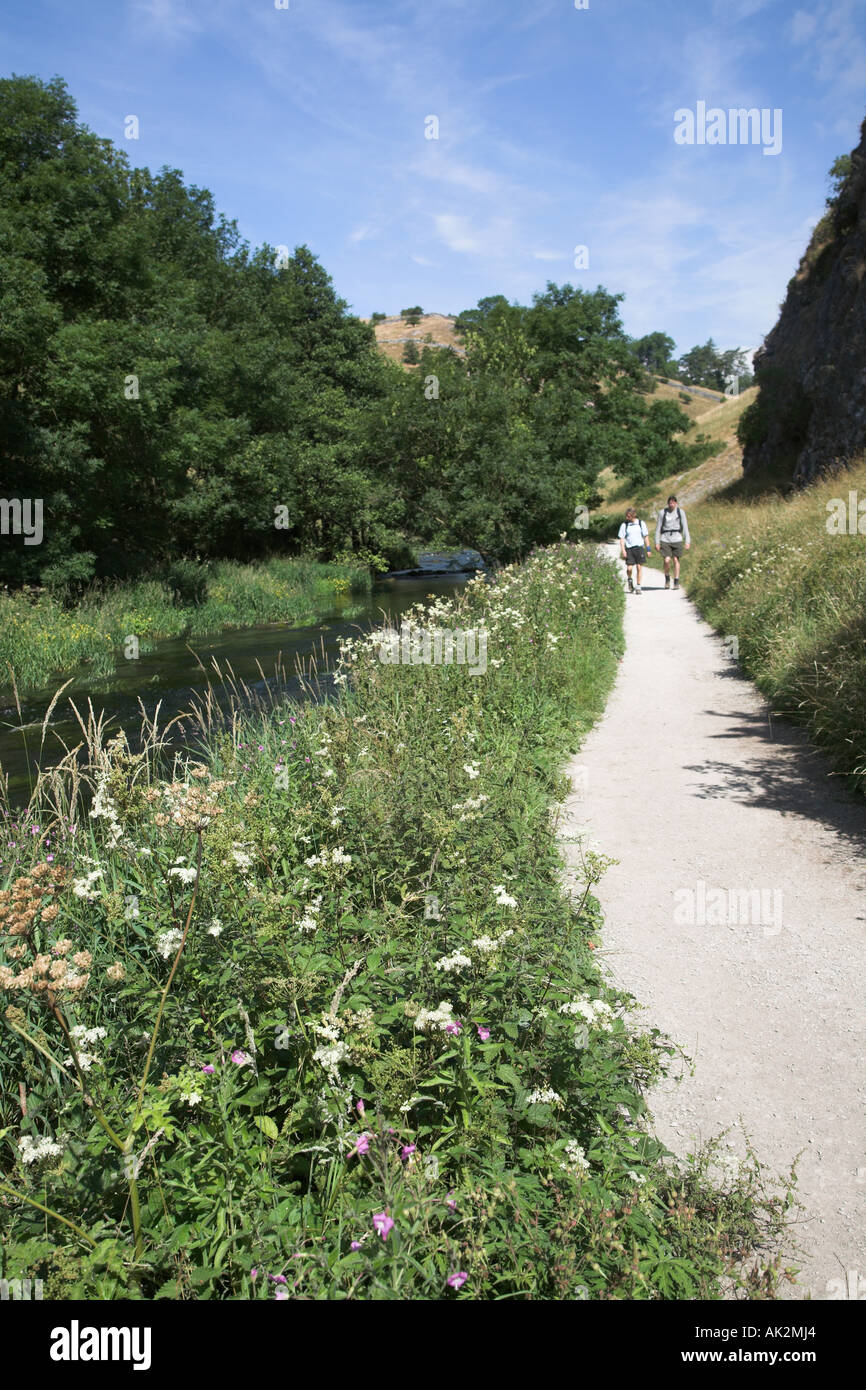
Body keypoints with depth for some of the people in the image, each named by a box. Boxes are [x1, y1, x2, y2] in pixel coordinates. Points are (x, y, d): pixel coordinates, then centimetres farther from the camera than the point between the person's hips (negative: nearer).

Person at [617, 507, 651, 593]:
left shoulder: (641, 523, 4)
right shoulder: (624, 525, 3)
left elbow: (646, 537, 9)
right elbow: (622, 538, 4)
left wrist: (648, 549, 5)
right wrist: (623, 550, -6)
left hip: (639, 547, 0)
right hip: (629, 548, 0)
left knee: (639, 567, -1)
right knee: (629, 568, -9)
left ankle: (638, 586, 9)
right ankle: (629, 580, 23)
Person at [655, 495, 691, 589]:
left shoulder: (680, 512, 0)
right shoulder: (662, 512, -2)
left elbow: (685, 527, -1)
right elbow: (658, 528, 3)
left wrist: (687, 541, -8)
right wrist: (657, 542, 0)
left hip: (677, 539, 1)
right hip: (665, 540, -1)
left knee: (676, 560, 3)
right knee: (667, 560, -12)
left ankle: (676, 582, 14)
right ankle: (667, 578, 14)